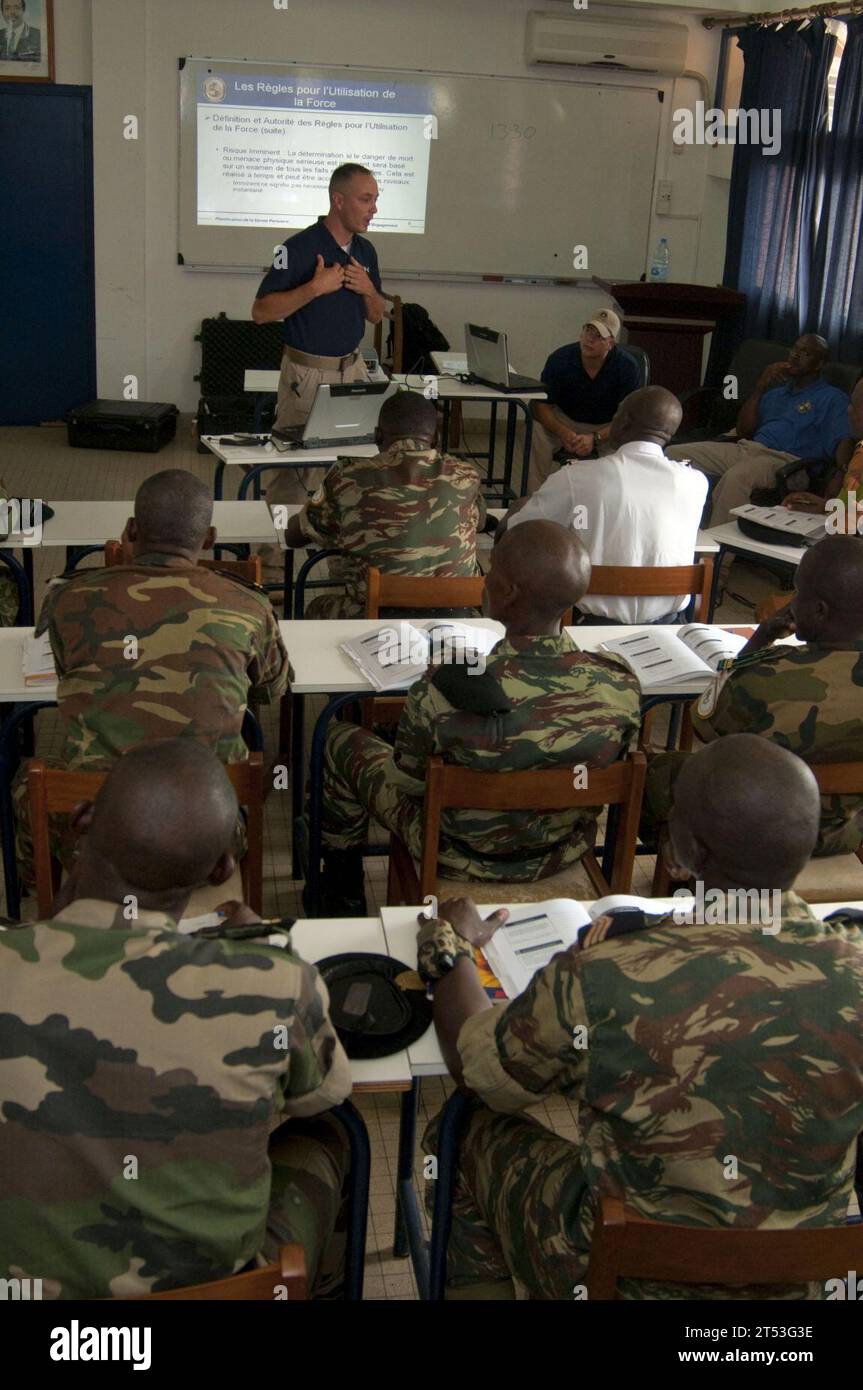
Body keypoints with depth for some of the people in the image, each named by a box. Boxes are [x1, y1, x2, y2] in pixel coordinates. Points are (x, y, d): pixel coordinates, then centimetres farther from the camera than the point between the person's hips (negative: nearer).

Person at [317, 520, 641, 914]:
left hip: (460, 858, -3)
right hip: (565, 852, 4)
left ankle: (343, 895, 42)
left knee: (342, 740, 20)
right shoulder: (621, 684, -25)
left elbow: (410, 783, -16)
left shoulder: (442, 690, -35)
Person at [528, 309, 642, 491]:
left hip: (607, 427, -1)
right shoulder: (560, 358, -16)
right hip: (564, 420, 1)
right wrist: (563, 433, -33)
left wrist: (595, 438, -34)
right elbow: (541, 405, -14)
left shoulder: (627, 367, -19)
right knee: (536, 432, -29)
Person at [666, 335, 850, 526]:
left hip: (784, 459, -7)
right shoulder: (775, 393, 30)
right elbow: (743, 432, 18)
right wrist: (759, 387, 8)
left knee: (736, 477, -40)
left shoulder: (832, 398, 9)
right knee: (675, 453, -9)